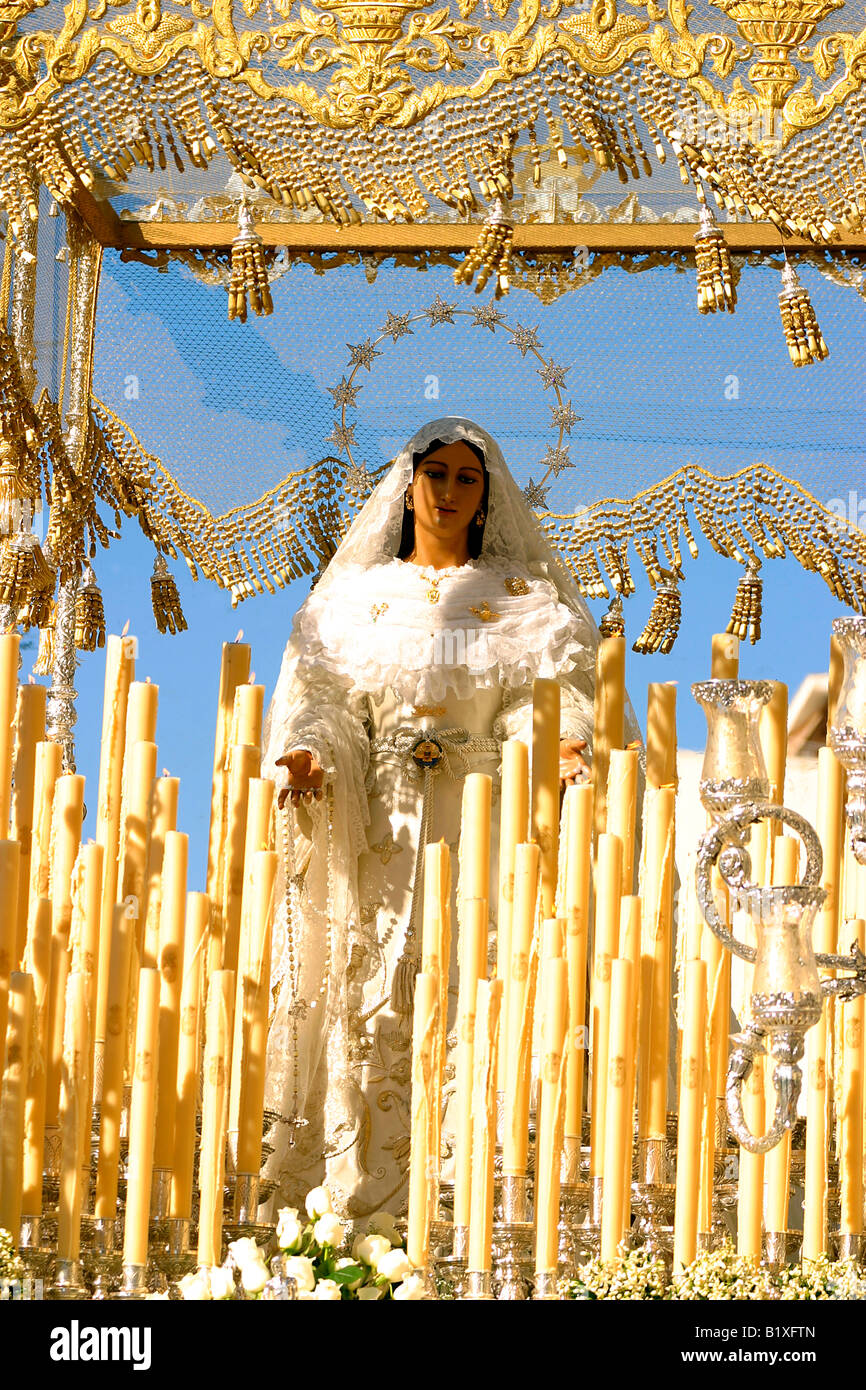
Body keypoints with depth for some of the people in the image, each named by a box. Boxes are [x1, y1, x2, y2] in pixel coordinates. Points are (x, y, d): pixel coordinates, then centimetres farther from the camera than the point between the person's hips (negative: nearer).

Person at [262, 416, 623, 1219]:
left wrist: (566, 741, -23)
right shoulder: (360, 595, 15)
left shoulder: (522, 597, 11)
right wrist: (306, 754, -14)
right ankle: (365, 1182, -1)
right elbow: (322, 696, 7)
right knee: (372, 992, -5)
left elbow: (549, 694, -1)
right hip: (380, 828, 1)